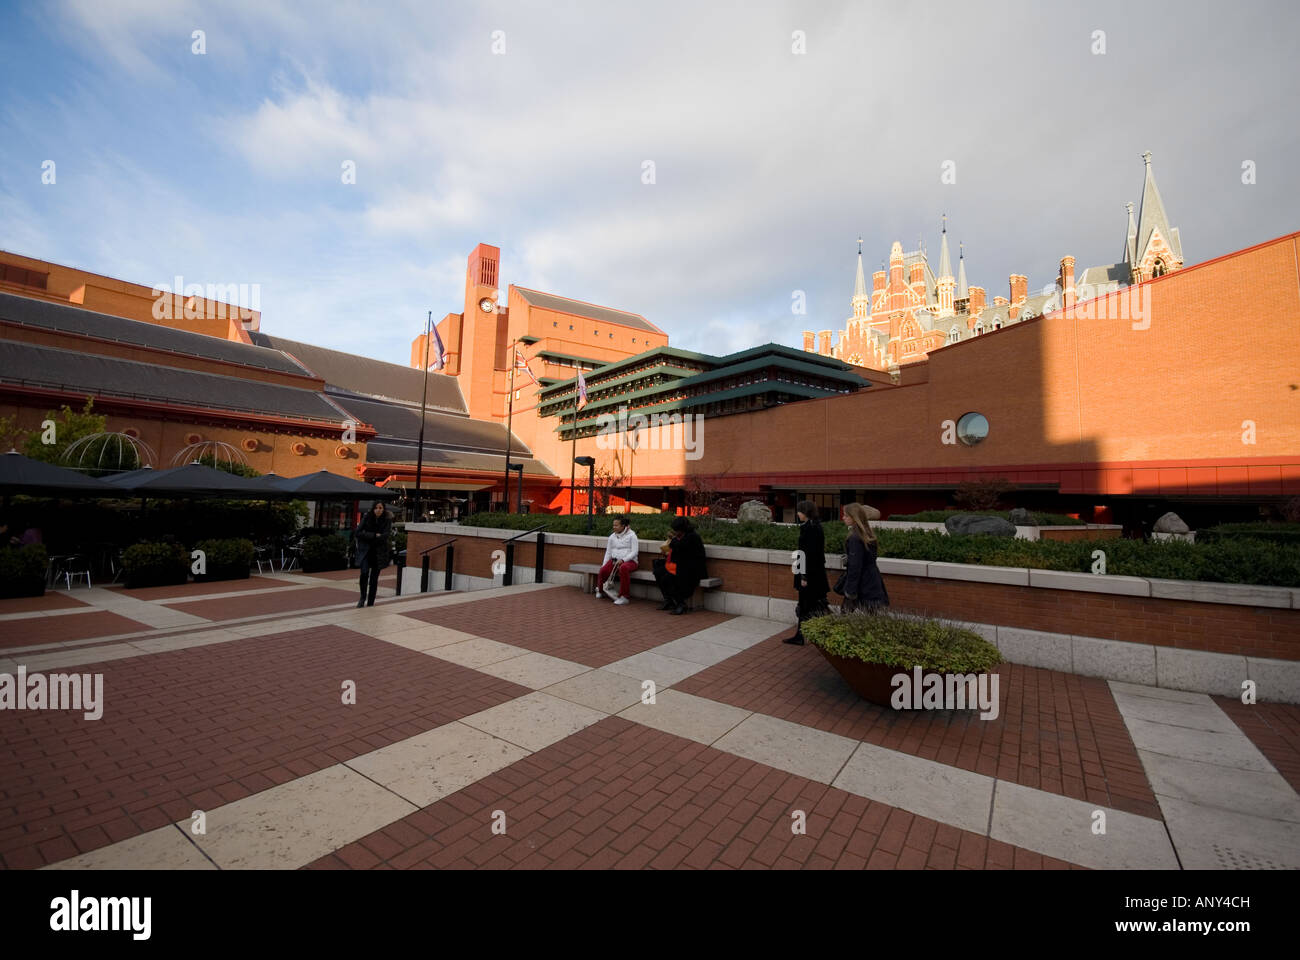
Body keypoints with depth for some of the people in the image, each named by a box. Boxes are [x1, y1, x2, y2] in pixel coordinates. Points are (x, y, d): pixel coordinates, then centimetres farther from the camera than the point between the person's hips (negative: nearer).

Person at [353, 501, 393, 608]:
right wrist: (374, 535, -16)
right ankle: (363, 598, 6)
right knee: (364, 573, -16)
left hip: (379, 552, 0)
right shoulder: (367, 518, -3)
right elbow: (358, 533, -9)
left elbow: (385, 536, -14)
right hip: (365, 551, 0)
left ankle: (370, 603, 14)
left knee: (374, 577, 3)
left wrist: (366, 535, -11)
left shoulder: (387, 520, -5)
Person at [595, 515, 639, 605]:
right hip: (614, 560, 4)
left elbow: (634, 552, -9)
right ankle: (600, 590, 9)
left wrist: (623, 560, -21)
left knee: (623, 568, -40)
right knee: (603, 570, -25)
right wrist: (604, 564, 1)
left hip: (629, 560, -4)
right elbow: (608, 552, 15)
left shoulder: (631, 535, -2)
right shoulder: (612, 537, 14)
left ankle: (623, 596, -31)